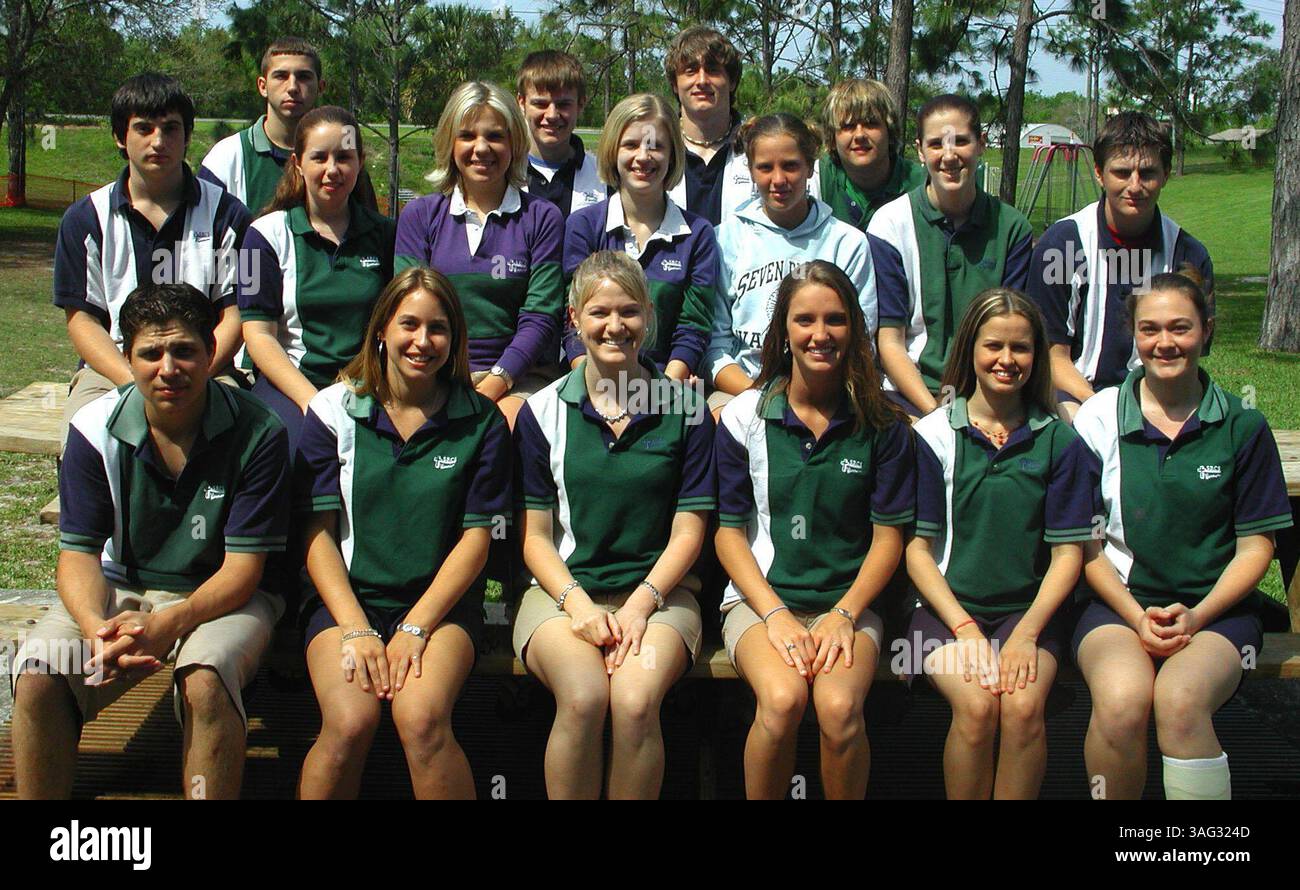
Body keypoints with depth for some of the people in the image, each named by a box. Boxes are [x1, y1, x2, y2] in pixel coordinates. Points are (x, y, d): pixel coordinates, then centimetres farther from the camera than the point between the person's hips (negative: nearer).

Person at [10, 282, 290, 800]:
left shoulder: (256, 434, -13)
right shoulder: (95, 429, -5)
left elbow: (243, 567, -13)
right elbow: (79, 552, -6)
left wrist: (169, 624, -30)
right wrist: (96, 628, -28)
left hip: (219, 596, -3)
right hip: (119, 589, 3)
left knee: (205, 679, -36)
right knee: (36, 676, -24)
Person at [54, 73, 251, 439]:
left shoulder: (226, 214, 8)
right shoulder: (85, 219, 10)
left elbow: (235, 315, 4)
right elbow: (82, 319, 6)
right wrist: (136, 384, -11)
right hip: (111, 370, 1)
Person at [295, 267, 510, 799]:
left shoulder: (481, 422, 5)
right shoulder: (334, 411, 5)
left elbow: (477, 536, 1)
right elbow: (319, 534, 1)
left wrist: (415, 627, -10)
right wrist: (356, 629, -12)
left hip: (440, 601, 0)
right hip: (347, 598, 1)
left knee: (421, 719, -29)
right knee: (349, 723, -27)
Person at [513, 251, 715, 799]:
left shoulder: (685, 410, 7)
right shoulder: (542, 412, 8)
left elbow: (688, 531, 4)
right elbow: (535, 534, 6)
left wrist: (640, 603, -11)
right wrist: (577, 603, -11)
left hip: (657, 590, 0)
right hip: (562, 588, 0)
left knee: (636, 700, -32)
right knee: (583, 697, -32)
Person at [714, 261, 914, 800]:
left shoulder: (882, 424, 3)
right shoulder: (744, 418, 3)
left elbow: (889, 535, 4)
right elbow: (729, 532, 2)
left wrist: (844, 614, -10)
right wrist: (775, 615, -11)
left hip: (847, 601, 0)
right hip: (759, 597, 0)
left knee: (839, 706, -30)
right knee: (782, 698, -31)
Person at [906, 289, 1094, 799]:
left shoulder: (1059, 442, 4)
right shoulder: (933, 436, 1)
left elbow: (1068, 551, 3)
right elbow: (918, 547, -1)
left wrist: (1027, 632, -11)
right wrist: (965, 629, -12)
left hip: (1029, 608, 1)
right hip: (946, 606, -1)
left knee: (1024, 707, -27)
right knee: (976, 706, -27)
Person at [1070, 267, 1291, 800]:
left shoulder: (1242, 427, 5)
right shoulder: (1099, 418, 4)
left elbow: (1255, 544, 6)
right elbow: (1086, 542, 4)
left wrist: (1197, 615, -10)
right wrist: (1137, 616, -9)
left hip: (1215, 607, 0)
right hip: (1119, 599, 0)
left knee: (1179, 700, -34)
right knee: (1122, 700, -33)